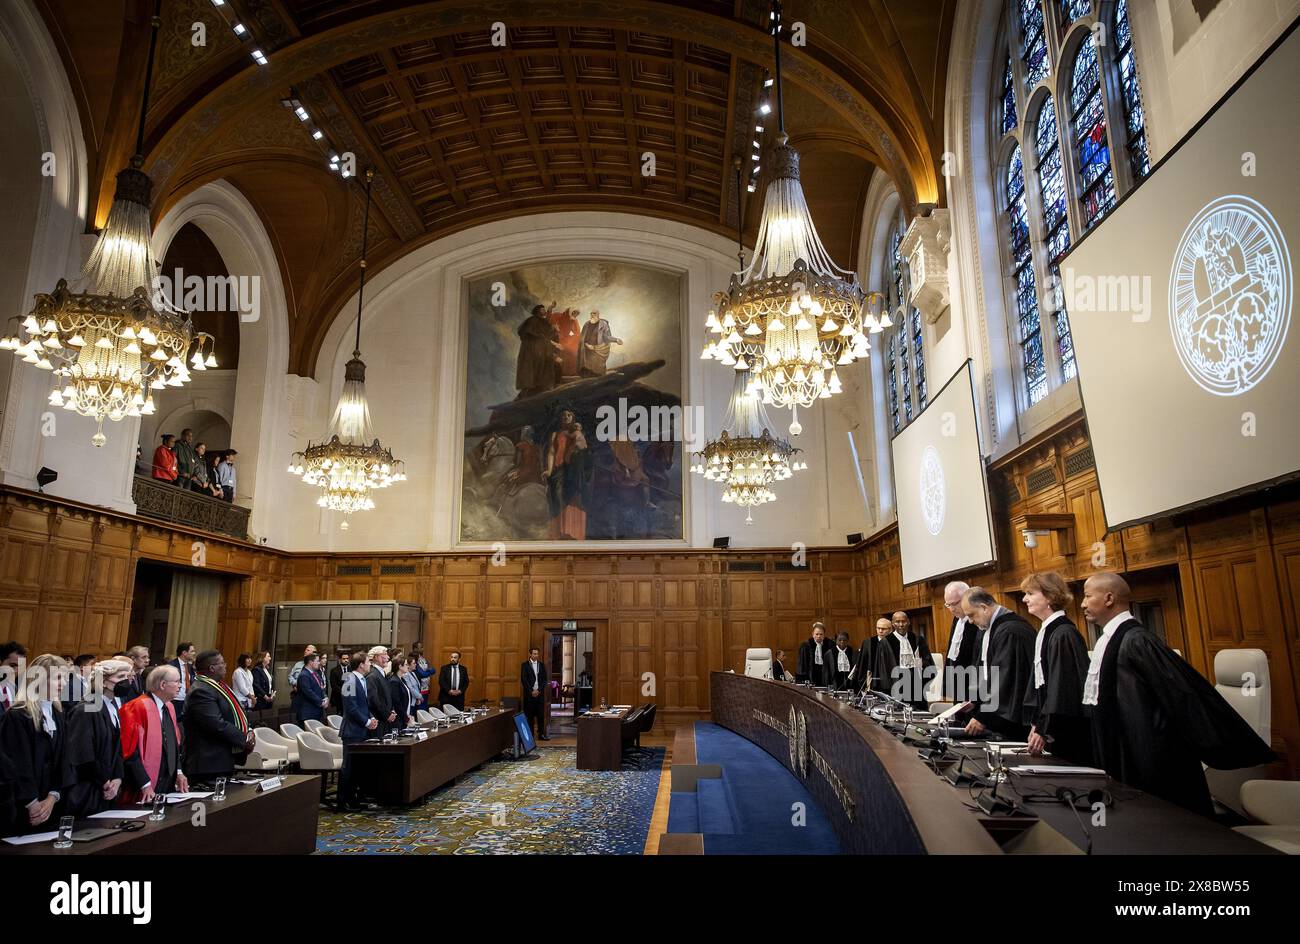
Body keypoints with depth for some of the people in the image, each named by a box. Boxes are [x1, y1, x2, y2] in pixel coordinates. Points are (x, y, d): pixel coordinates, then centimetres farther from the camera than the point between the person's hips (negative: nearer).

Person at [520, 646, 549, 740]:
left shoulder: (542, 665, 10)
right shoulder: (525, 665, 1)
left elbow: (545, 679, 7)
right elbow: (523, 679, -4)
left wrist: (539, 690, -5)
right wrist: (531, 691, -10)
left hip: (540, 693, 3)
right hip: (529, 693, -3)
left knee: (541, 714, 1)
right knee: (530, 715, -1)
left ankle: (541, 734, 5)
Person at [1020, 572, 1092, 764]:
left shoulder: (1063, 634, -18)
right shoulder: (1044, 633, 10)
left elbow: (1063, 689, -21)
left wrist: (1044, 731, -17)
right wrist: (1037, 723, 11)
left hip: (1068, 733, -8)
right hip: (1050, 728, 8)